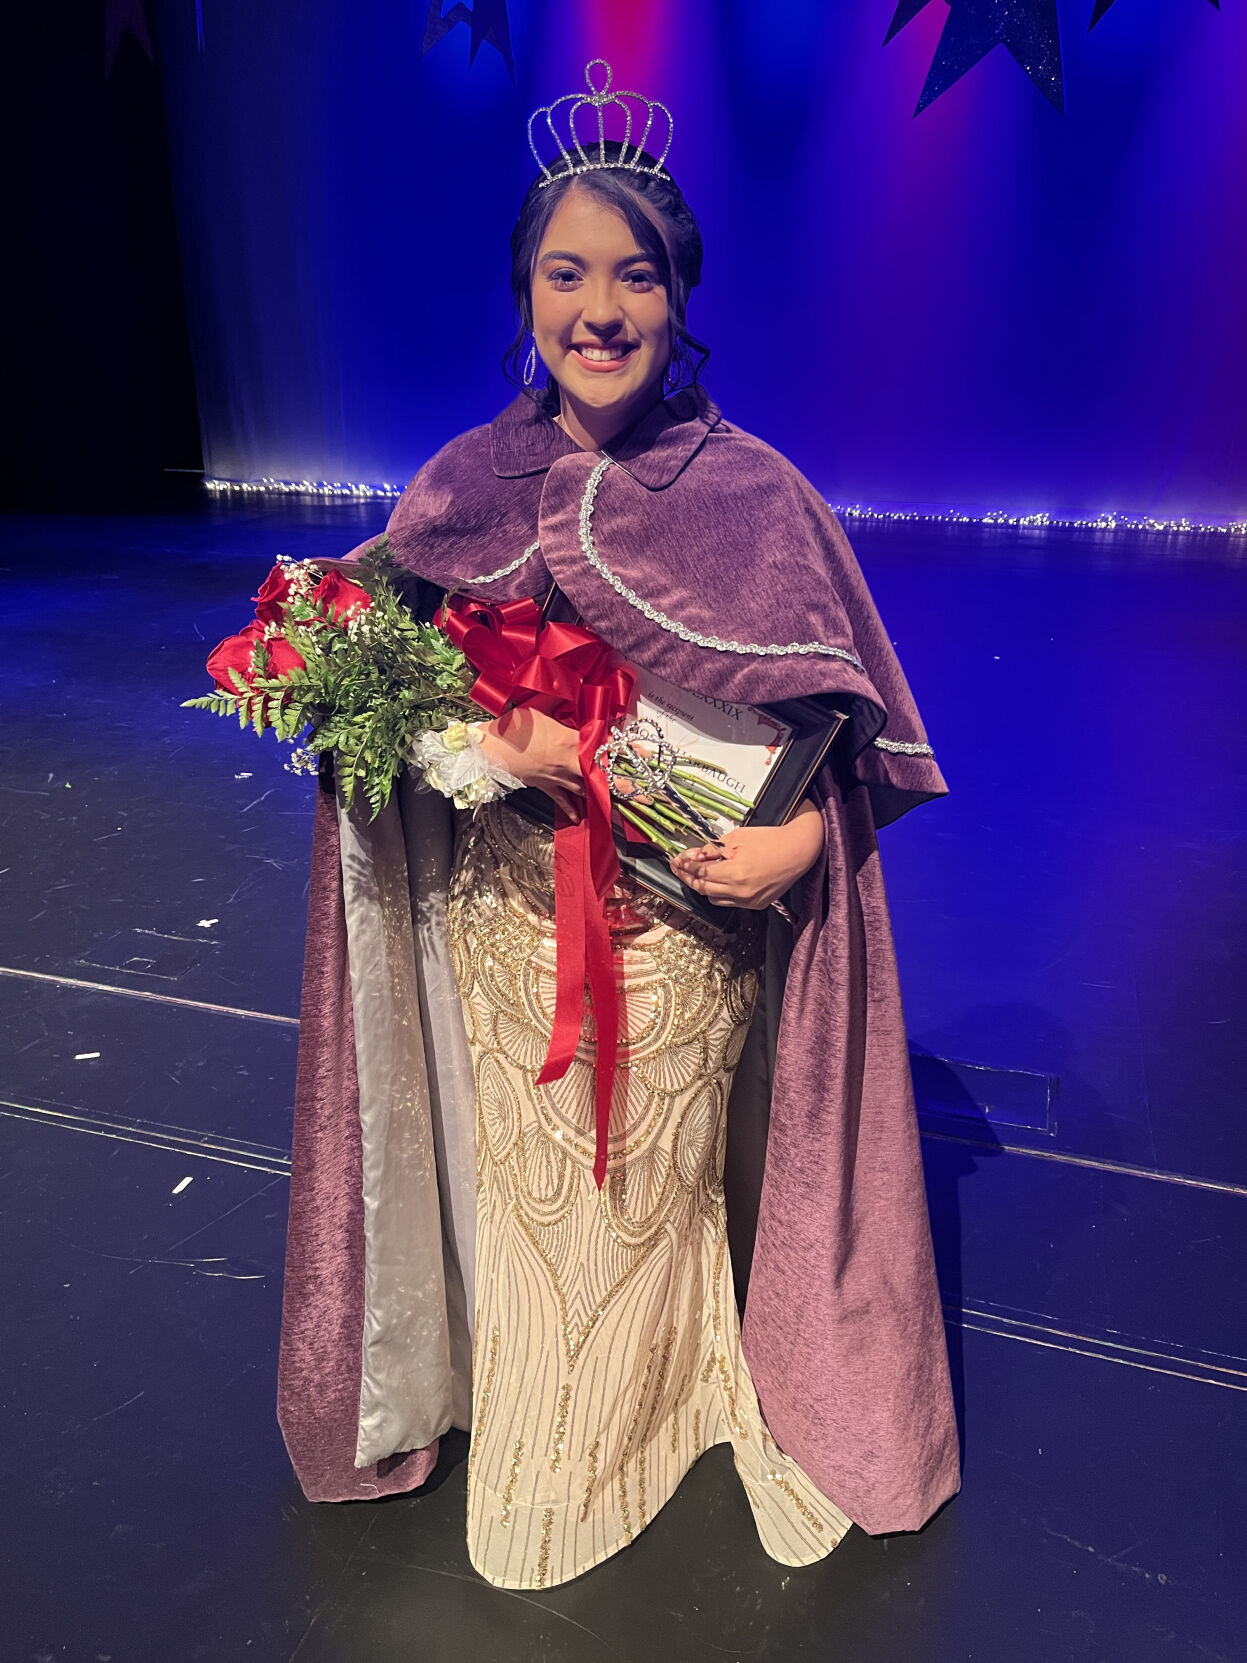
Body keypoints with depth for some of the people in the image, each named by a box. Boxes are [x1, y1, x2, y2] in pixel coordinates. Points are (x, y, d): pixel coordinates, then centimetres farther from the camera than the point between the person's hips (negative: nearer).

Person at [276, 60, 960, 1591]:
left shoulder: (751, 489, -7)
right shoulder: (466, 484, -2)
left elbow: (831, 707, -3)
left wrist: (796, 833, -21)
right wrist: (497, 745, -21)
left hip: (688, 918, -1)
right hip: (507, 914, 2)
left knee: (664, 1180, 16)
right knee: (530, 1182, 18)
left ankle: (674, 1394, 49)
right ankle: (545, 1451, 47)